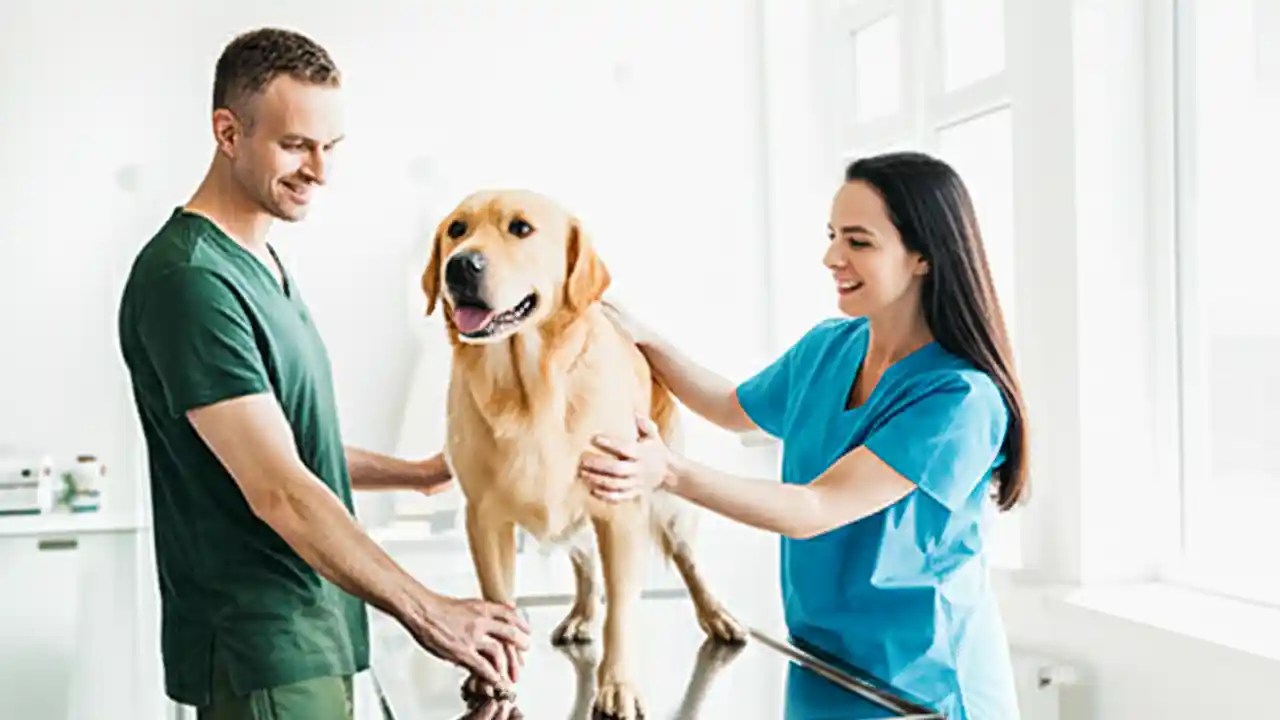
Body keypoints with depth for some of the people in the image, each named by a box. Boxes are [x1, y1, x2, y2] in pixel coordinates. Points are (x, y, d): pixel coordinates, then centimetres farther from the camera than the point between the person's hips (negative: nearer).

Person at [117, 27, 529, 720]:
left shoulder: (260, 263, 12)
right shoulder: (189, 280, -20)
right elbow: (278, 492, -26)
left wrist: (417, 473, 24)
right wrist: (424, 611, -27)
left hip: (313, 628, 9)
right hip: (260, 651, -9)